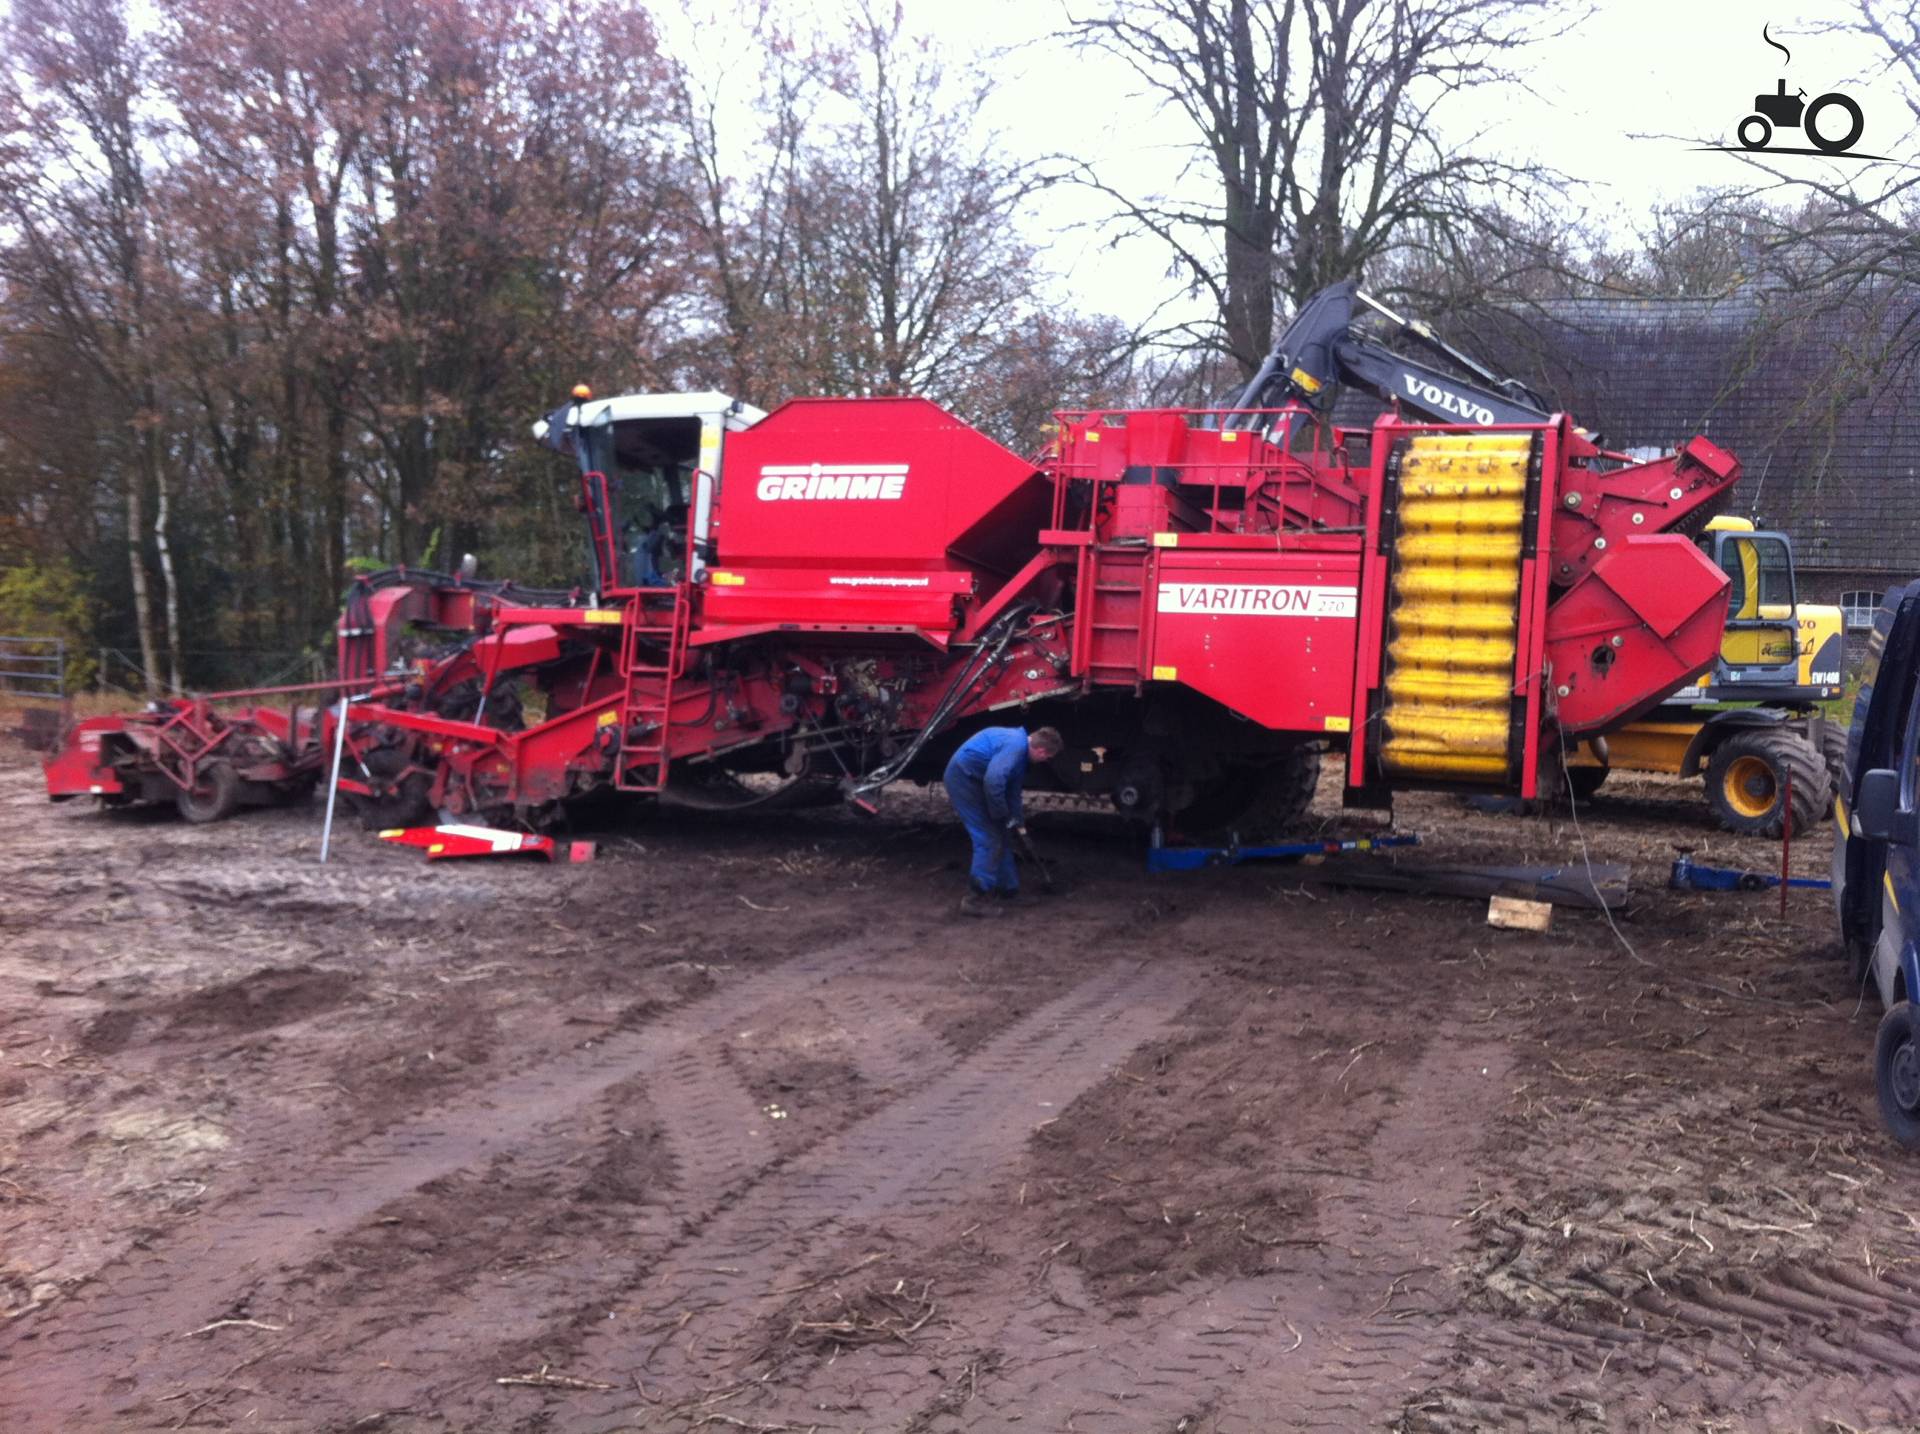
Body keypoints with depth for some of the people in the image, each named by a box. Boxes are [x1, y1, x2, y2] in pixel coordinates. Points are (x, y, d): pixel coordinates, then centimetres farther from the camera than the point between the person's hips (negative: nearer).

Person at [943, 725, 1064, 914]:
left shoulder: (1020, 744, 11)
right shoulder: (1015, 746, -22)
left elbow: (1012, 789, 21)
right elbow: (993, 781, -33)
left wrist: (1017, 820, 22)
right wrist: (1003, 816, -20)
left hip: (972, 779, 10)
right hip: (963, 777, -10)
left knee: (1000, 835, 17)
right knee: (989, 840, -11)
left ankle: (1007, 887, 29)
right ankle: (974, 898, -8)